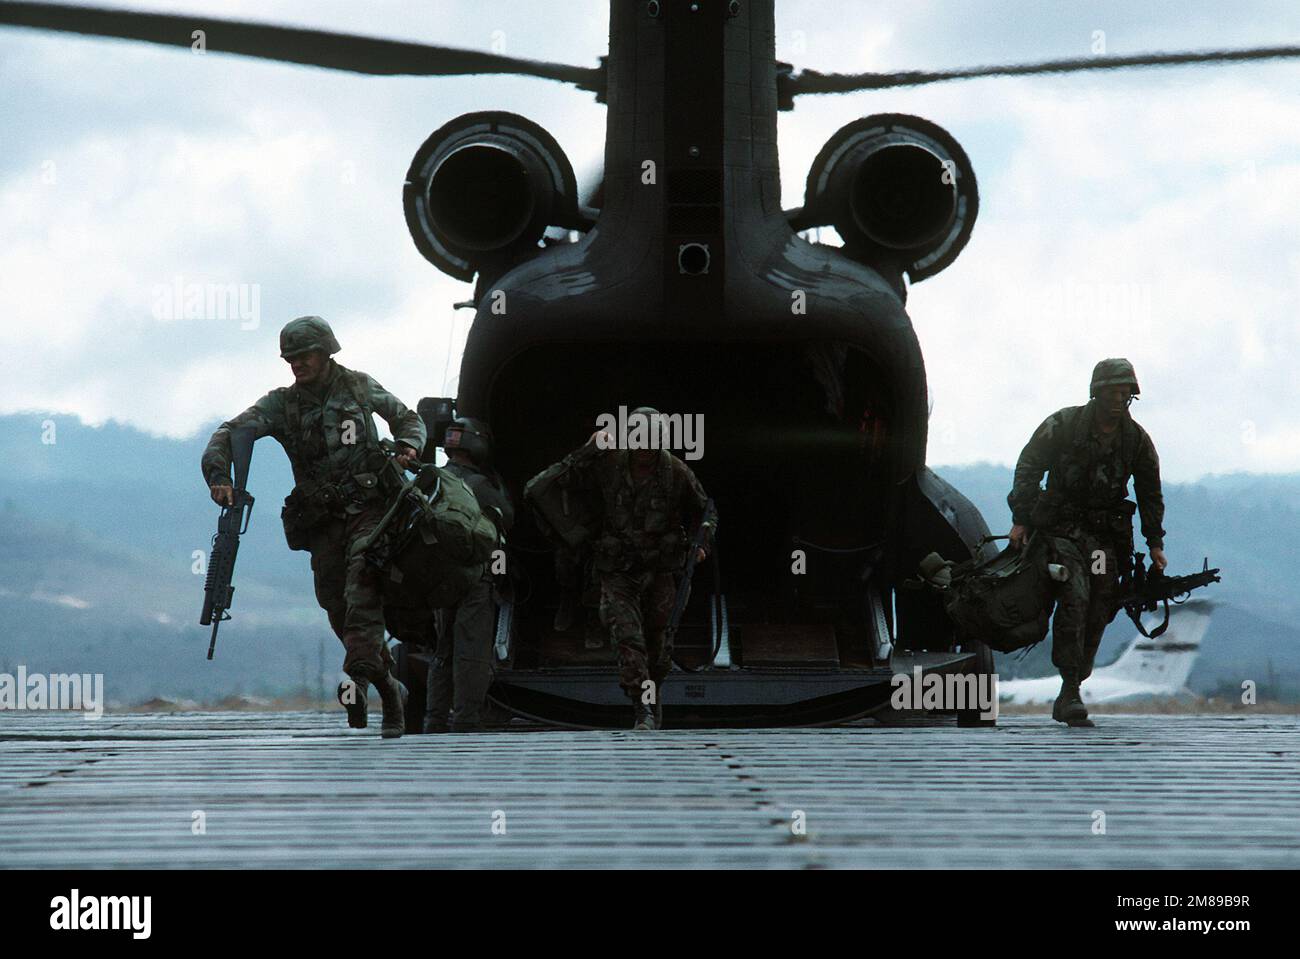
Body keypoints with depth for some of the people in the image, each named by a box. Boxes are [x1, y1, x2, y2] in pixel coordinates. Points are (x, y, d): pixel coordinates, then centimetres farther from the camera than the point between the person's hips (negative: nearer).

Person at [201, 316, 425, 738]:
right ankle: (389, 690, 15)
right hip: (322, 521, 3)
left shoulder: (359, 387, 4)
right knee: (338, 608, 1)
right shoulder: (281, 404, 3)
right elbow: (231, 433, -10)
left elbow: (406, 418, 20)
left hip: (369, 509, -3)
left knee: (363, 589, -23)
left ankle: (358, 676, -36)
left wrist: (408, 446, -3)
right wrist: (219, 475, -29)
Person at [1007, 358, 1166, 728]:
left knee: (1098, 612, -2)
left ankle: (1069, 695, 7)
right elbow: (1027, 468, -2)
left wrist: (1155, 544, 11)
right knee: (1074, 596, -23)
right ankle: (1070, 690, -25)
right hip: (1061, 527, -4)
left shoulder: (1137, 440, 6)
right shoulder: (1062, 426, -5)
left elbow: (1150, 494, 16)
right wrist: (1020, 520, -9)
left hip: (1107, 534, 4)